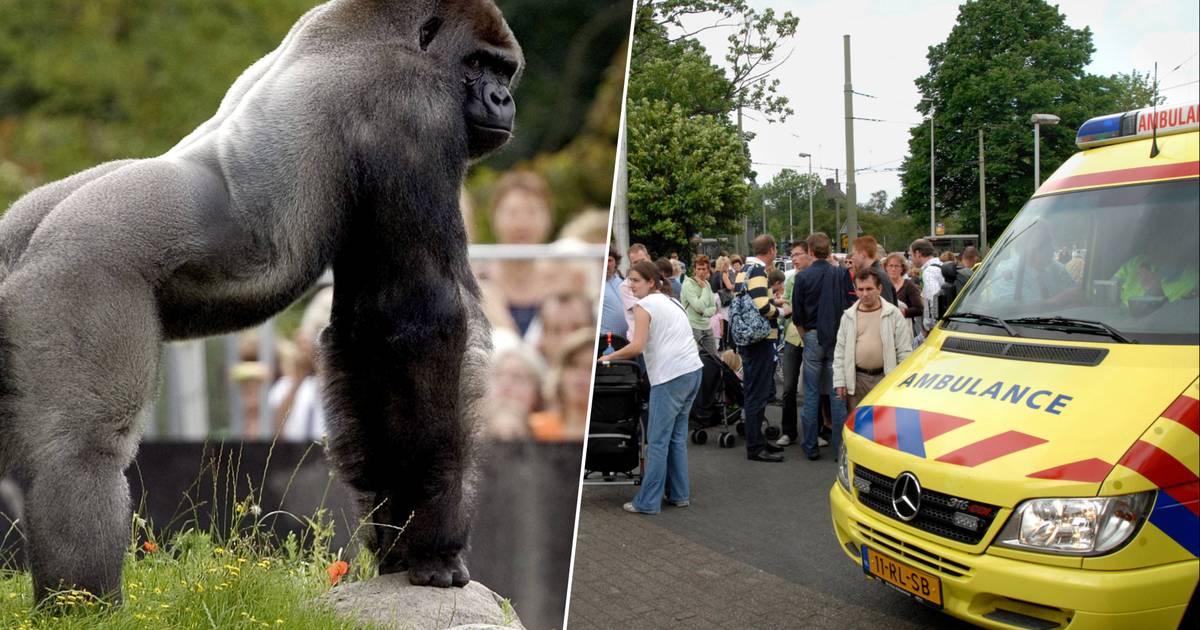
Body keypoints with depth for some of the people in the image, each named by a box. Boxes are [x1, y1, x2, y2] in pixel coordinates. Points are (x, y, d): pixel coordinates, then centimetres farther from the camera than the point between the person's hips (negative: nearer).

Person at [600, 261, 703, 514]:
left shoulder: (645, 306, -5)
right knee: (677, 437, 14)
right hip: (693, 370, 9)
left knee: (657, 441, -5)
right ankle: (679, 494, 17)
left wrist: (608, 357, -3)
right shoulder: (672, 302, 21)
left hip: (671, 376, -9)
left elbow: (637, 346, -15)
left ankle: (647, 502, -3)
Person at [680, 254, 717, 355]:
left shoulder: (706, 283, 10)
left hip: (707, 327, 7)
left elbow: (714, 308, 9)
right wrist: (704, 288, -13)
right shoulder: (688, 284, -12)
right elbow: (699, 307, -21)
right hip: (693, 328, -7)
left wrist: (704, 312, -12)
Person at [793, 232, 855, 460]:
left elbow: (797, 313, -2)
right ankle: (839, 446, 6)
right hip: (838, 337, 1)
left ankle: (810, 446, 9)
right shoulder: (841, 274, -4)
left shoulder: (803, 277, -7)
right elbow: (851, 305, 0)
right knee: (837, 393, 5)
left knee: (811, 394, 6)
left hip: (813, 337, -1)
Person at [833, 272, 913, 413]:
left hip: (886, 378, -2)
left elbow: (905, 350, 0)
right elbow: (840, 351, 9)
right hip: (856, 379, 2)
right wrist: (839, 382, 3)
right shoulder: (848, 316, 7)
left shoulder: (893, 314, 0)